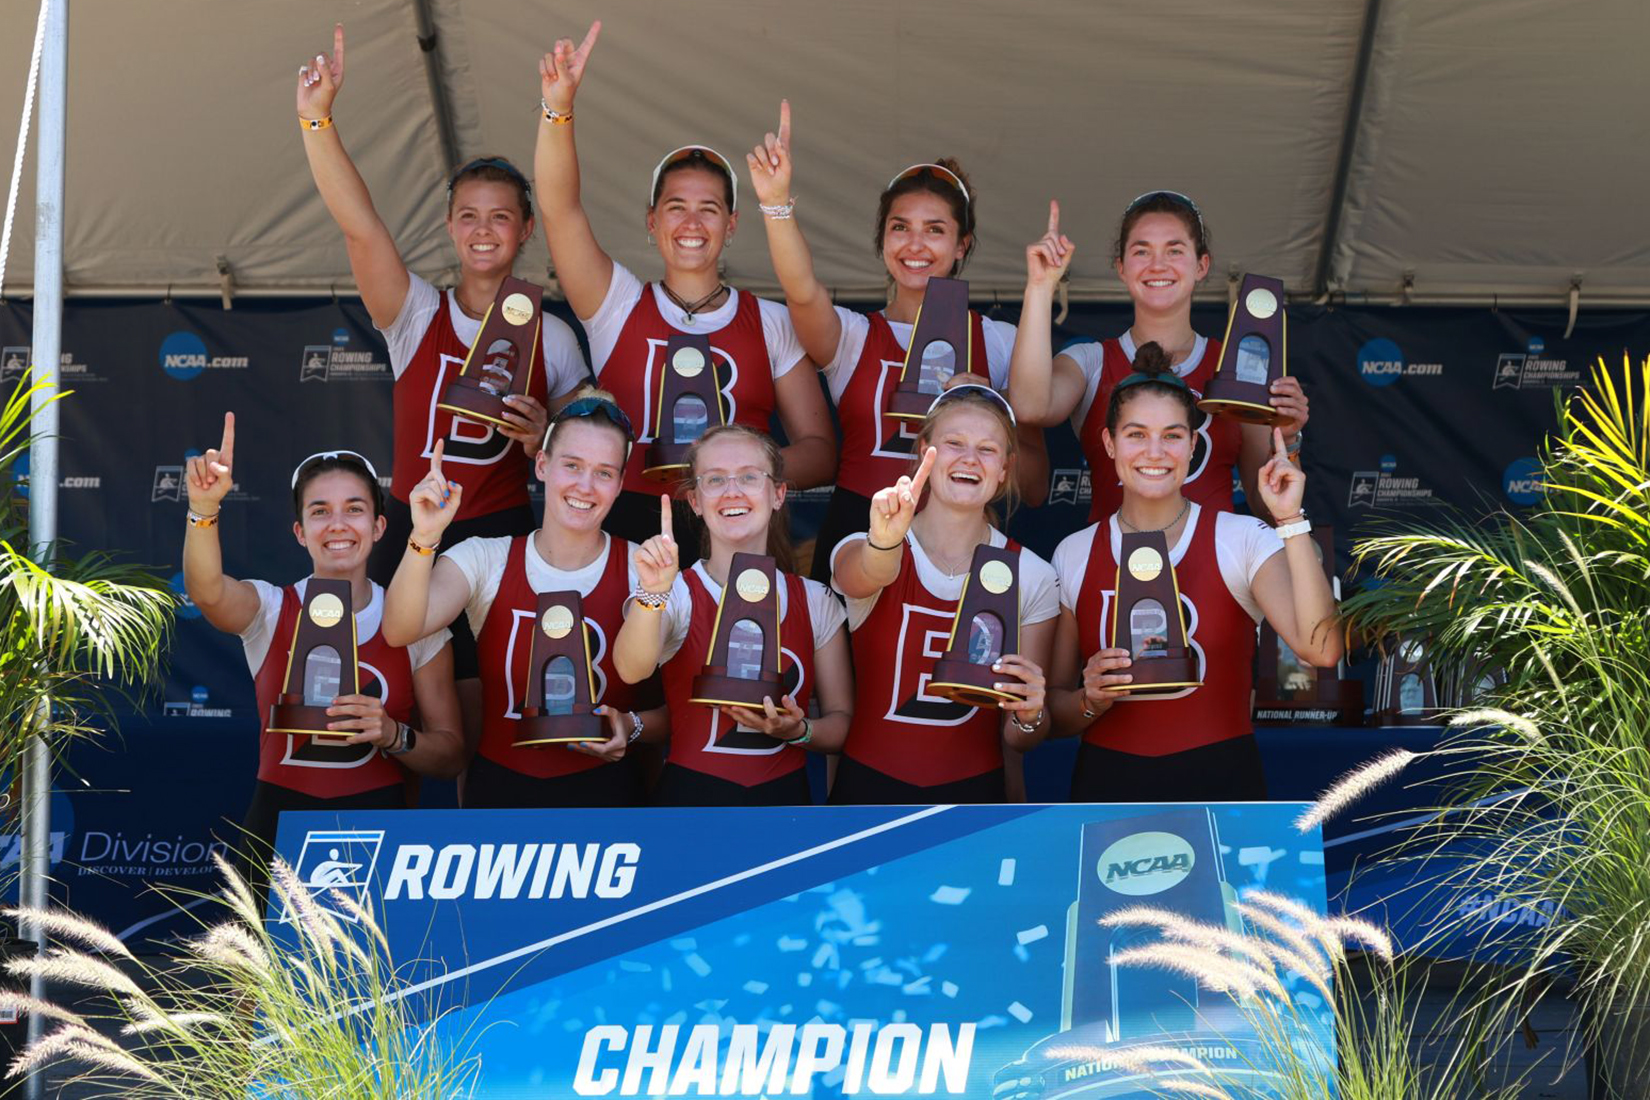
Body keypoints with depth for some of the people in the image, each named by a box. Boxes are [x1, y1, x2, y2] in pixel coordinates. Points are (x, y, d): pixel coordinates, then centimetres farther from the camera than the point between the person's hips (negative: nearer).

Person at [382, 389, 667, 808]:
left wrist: (632, 725, -17)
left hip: (601, 789, -1)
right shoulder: (487, 559, -2)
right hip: (498, 785, 1)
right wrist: (425, 538, -34)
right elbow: (400, 629, -20)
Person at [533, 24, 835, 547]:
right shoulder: (618, 304, 11)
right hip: (624, 533, 0)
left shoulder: (771, 323, 12)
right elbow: (559, 208, -3)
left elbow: (819, 452, 11)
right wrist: (558, 106, -19)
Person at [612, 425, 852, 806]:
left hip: (784, 795, 1)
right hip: (692, 799, -1)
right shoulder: (677, 595, -2)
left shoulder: (816, 602, 5)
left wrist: (798, 732, -10)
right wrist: (653, 594, -38)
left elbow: (842, 722, 10)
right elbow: (632, 670, -22)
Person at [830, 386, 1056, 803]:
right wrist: (884, 544, -50)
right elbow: (864, 577, -29)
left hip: (973, 789, 0)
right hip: (868, 785, 0)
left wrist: (1029, 716, -18)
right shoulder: (858, 552, -4)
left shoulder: (1032, 577, -2)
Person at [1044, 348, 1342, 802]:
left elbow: (1320, 649, -21)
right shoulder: (1074, 555, 3)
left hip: (1218, 780, -2)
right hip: (1109, 779, 2)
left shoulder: (1241, 539, -4)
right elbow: (1054, 712, 8)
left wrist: (1290, 519, -21)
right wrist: (1092, 700, -13)